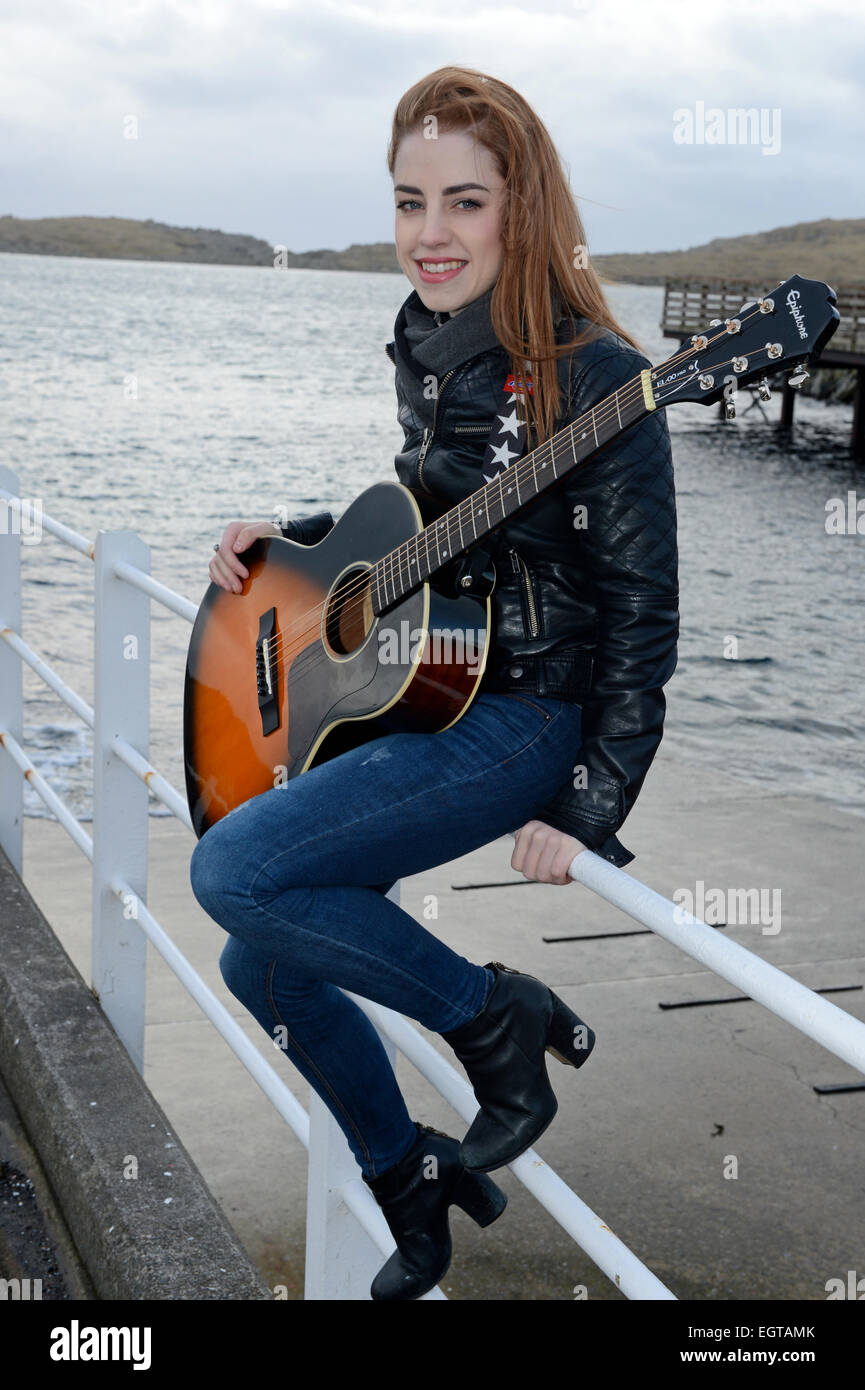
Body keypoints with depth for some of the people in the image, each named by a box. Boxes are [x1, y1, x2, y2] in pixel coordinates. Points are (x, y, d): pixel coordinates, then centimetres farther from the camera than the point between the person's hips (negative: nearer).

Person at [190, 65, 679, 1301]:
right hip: (417, 694, 8)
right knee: (265, 967, 8)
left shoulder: (594, 377, -16)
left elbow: (640, 611, -15)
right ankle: (409, 1175, 30)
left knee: (233, 871, -21)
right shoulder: (429, 351, 6)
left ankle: (496, 1015, -2)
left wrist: (589, 811, -18)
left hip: (529, 719, -8)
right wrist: (291, 538, 9)